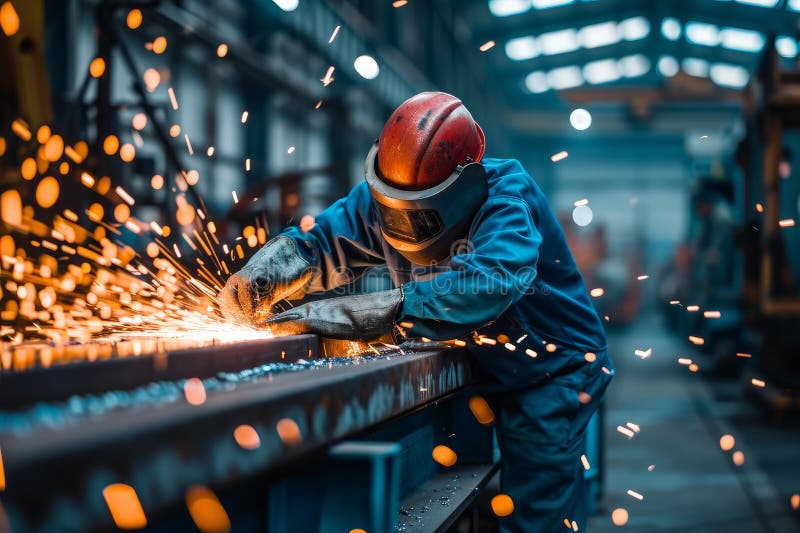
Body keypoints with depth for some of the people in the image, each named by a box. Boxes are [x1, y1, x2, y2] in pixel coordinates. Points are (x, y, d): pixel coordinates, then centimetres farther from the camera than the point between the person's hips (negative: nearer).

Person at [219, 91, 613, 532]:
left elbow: (486, 286, -44)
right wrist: (259, 275, -37)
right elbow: (318, 245, -11)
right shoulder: (382, 198, -12)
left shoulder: (507, 193, -29)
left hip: (551, 366, -6)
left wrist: (349, 314, -48)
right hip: (481, 371, 6)